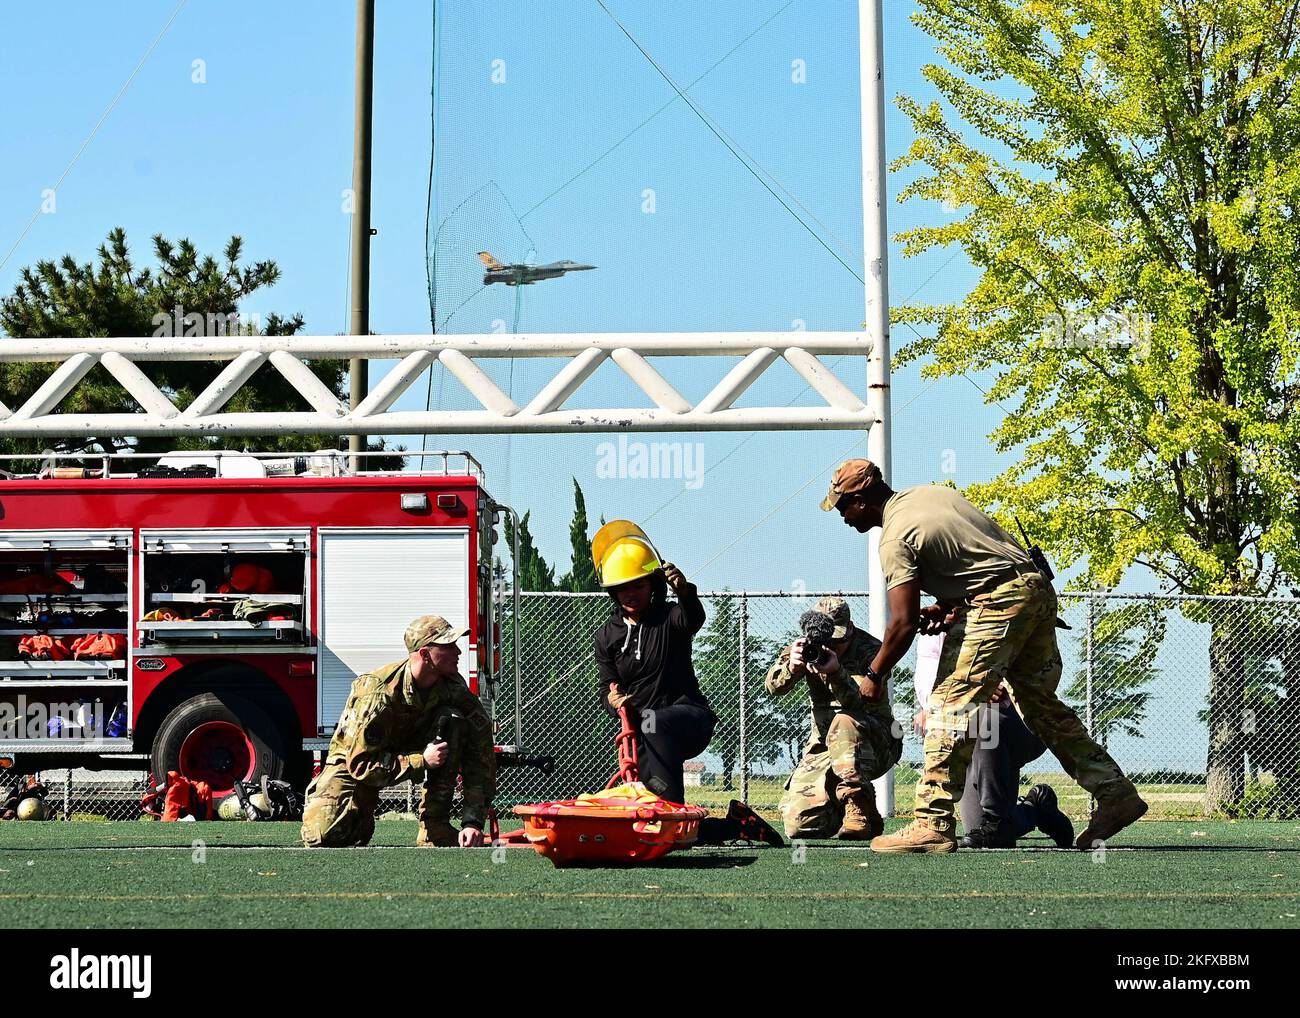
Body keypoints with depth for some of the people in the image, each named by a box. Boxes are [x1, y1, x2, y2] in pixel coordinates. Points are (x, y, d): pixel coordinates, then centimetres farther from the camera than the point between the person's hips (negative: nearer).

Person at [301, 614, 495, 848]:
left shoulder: (452, 687, -19)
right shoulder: (378, 694, -33)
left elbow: (481, 755, -19)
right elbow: (362, 765, -31)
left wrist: (473, 821, -28)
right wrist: (421, 761, -38)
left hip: (413, 753, 4)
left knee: (454, 719, -26)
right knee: (323, 834, -28)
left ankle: (434, 826, -18)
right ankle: (362, 819, 10)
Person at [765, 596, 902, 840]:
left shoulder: (869, 650, -12)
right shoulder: (809, 646, 0)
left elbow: (859, 701, -27)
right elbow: (773, 686, -15)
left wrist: (836, 672, -46)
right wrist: (791, 666, -38)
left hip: (874, 742, -3)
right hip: (823, 744, 3)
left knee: (844, 723, -39)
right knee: (799, 824, -16)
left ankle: (862, 815, -31)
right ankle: (839, 812, 19)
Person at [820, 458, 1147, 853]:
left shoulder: (895, 538, -10)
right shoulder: (932, 492, 16)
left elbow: (904, 623, -14)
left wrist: (873, 676, -2)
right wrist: (951, 605, 15)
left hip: (1000, 601, -10)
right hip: (1038, 588, 10)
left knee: (951, 703, -10)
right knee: (1039, 702, 18)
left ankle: (932, 824, -15)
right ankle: (1115, 793, 19)